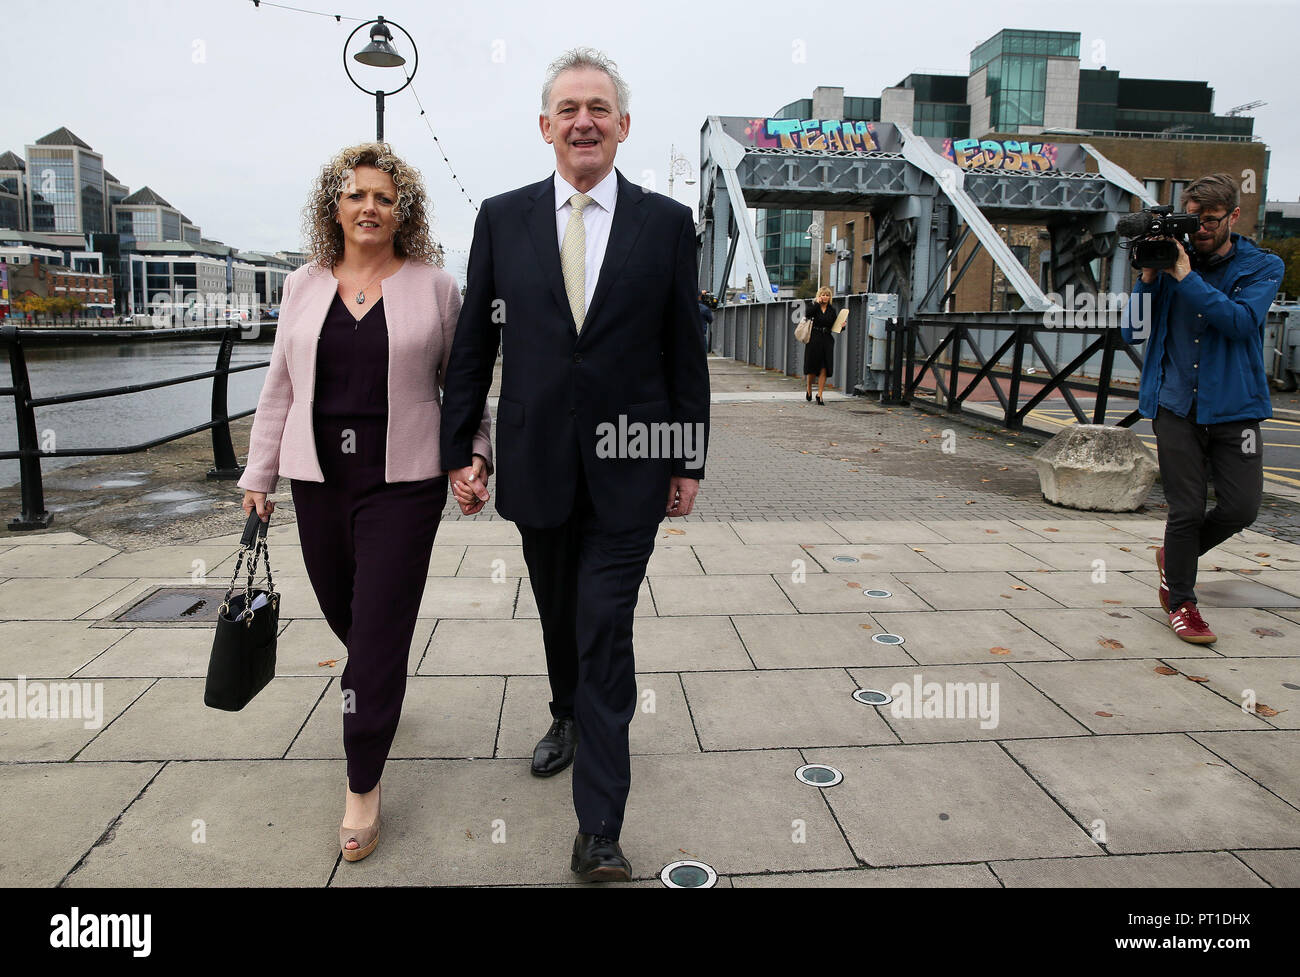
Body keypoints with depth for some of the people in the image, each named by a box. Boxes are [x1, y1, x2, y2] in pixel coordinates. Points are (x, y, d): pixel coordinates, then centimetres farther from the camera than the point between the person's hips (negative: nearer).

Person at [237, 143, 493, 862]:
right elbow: (279, 388, 12)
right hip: (319, 479, 4)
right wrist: (259, 476, 11)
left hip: (403, 483, -3)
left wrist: (477, 451, -5)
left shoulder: (434, 286, 0)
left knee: (379, 628, -4)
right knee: (342, 613, 13)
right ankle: (376, 695, 47)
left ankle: (363, 786, 9)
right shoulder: (303, 287, 9)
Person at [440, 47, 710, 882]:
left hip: (627, 468, -2)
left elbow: (687, 352, 2)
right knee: (560, 618, 19)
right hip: (537, 463, 2)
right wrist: (459, 452, 3)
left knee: (607, 634, -3)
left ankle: (599, 831, 5)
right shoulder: (503, 219, 3)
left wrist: (690, 462, 2)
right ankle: (569, 718, 48)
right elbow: (473, 344, 5)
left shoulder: (667, 223, 0)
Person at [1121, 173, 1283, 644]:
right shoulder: (1171, 259, 4)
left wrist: (1184, 276, -18)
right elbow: (1135, 331, 0)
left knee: (1241, 507, -1)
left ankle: (1174, 555, 28)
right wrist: (1148, 278, -12)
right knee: (1186, 509, -1)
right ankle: (1180, 601, 18)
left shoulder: (1262, 266, 3)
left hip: (1233, 406, 1)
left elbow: (1242, 321, -16)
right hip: (1176, 405, -1)